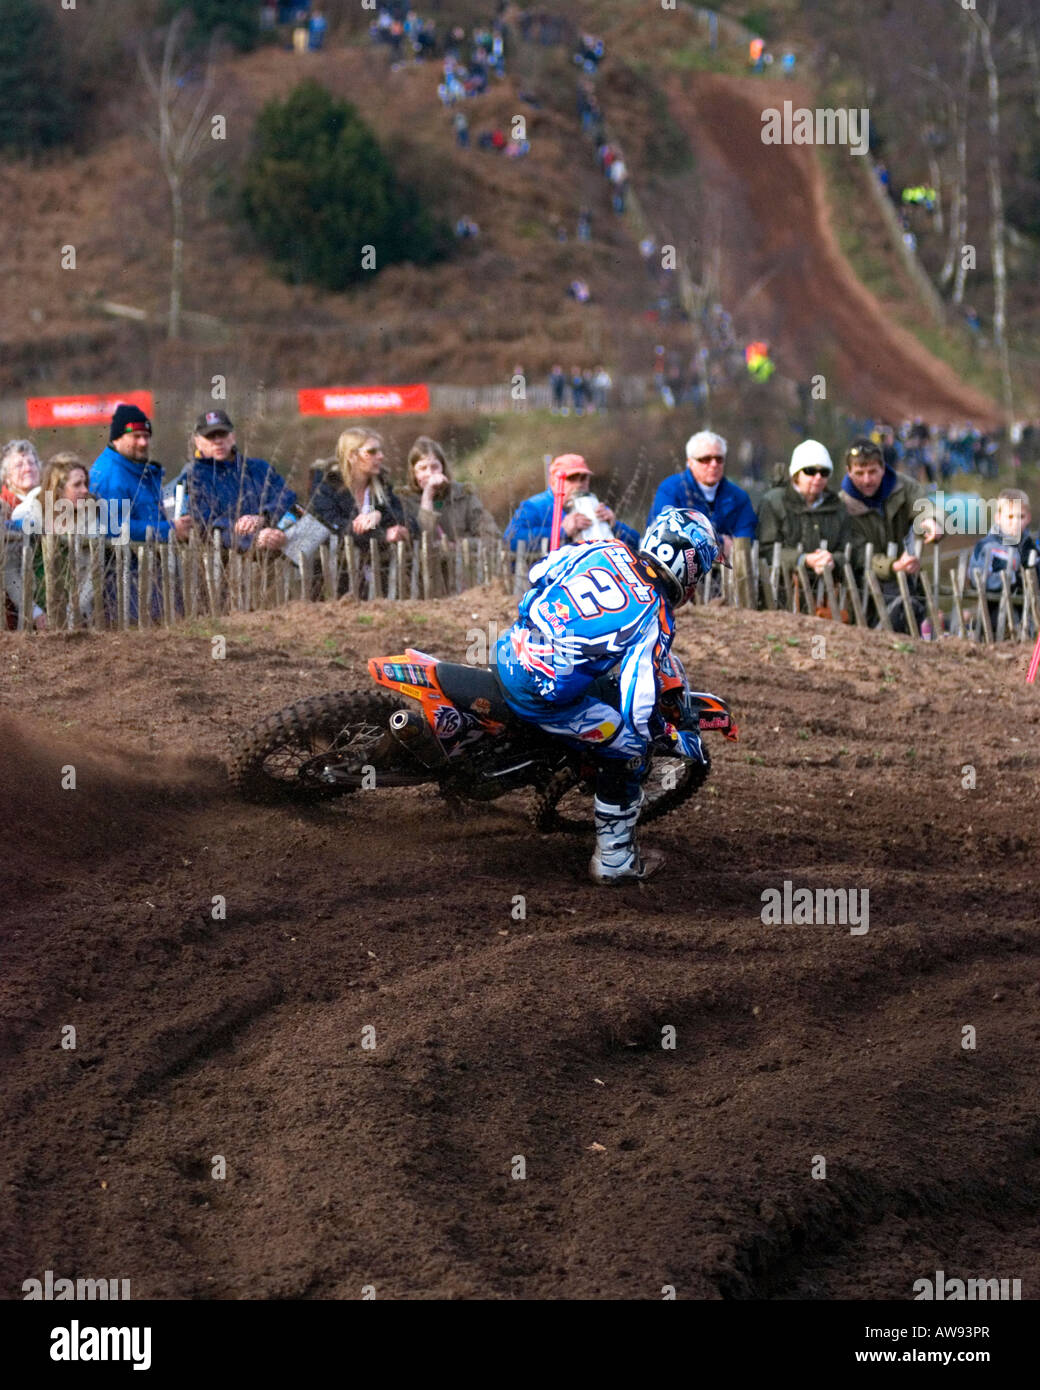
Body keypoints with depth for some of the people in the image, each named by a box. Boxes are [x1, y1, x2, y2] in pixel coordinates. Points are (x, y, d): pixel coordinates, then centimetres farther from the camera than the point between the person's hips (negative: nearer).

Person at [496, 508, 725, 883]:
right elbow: (638, 704, -16)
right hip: (540, 694, -7)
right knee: (630, 748, 8)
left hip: (509, 653, 7)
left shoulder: (605, 552, 4)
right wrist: (679, 741, 1)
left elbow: (539, 572, 18)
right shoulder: (655, 619, -12)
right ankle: (614, 859, 16)